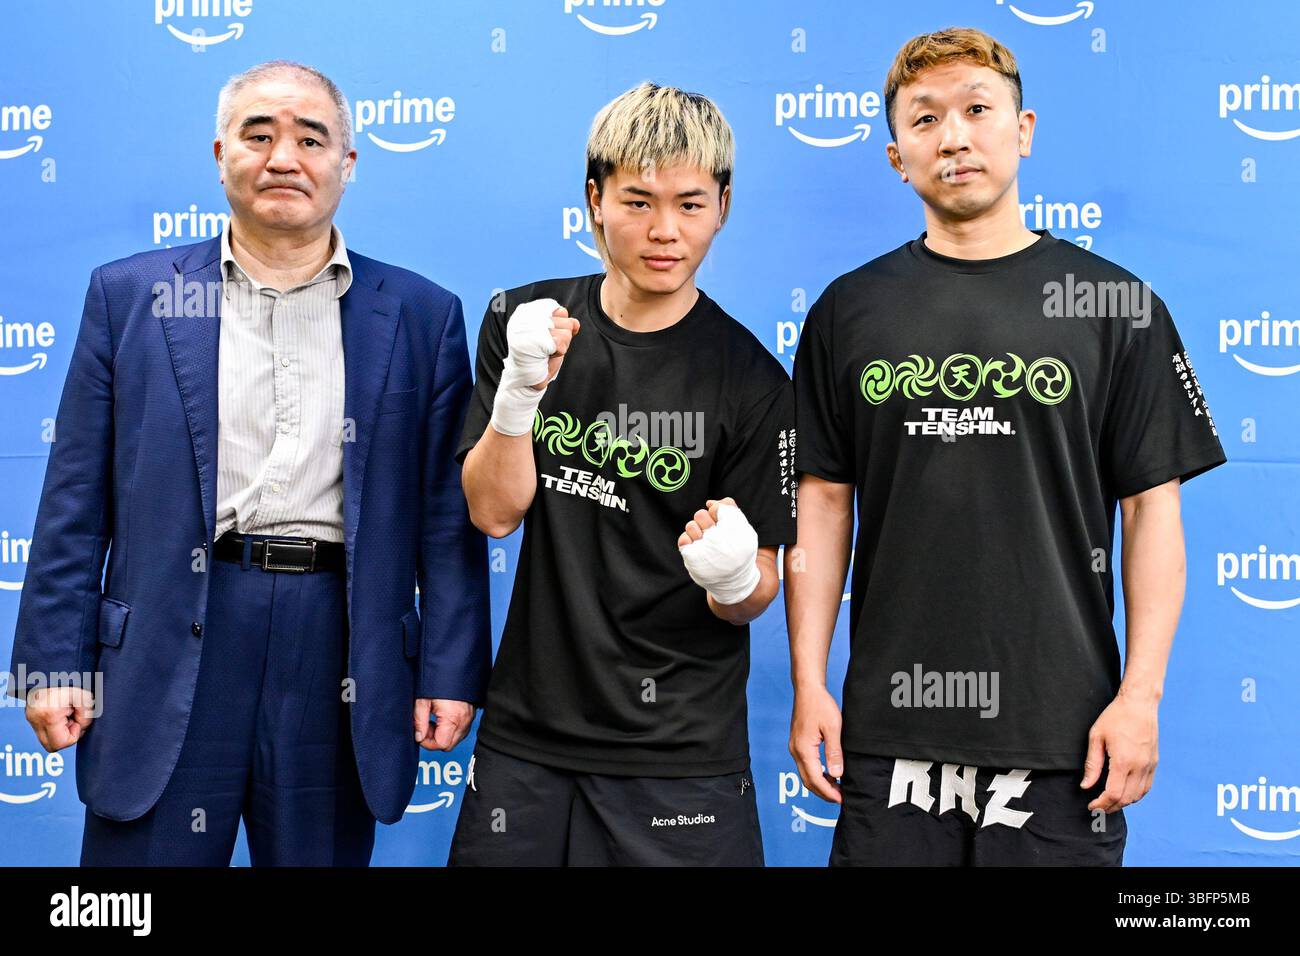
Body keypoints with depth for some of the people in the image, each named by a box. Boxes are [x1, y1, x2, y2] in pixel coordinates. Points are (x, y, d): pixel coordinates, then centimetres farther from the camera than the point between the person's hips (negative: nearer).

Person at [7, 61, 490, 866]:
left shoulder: (423, 316, 6)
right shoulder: (129, 294, 6)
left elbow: (448, 515, 4)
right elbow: (77, 502, 5)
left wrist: (451, 672, 0)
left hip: (340, 654, 1)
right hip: (169, 646, 0)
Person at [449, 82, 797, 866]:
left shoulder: (751, 380, -10)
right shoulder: (525, 323, 1)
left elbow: (754, 596, -6)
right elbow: (494, 510, -6)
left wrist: (732, 575, -28)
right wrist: (522, 385, -21)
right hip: (526, 731, 3)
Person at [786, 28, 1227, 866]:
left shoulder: (1116, 304, 1)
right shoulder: (851, 310, 5)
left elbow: (1153, 507, 1)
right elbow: (823, 502, 6)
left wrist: (1142, 694, -6)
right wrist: (808, 684, 1)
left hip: (1060, 732, -1)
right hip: (891, 727, 1)